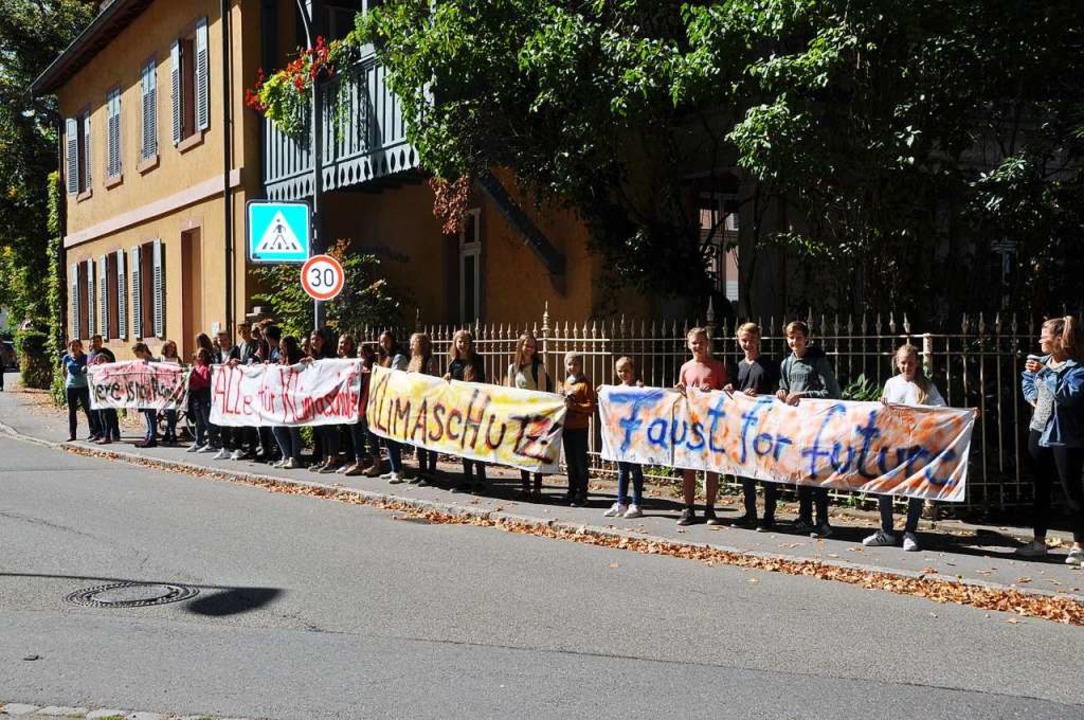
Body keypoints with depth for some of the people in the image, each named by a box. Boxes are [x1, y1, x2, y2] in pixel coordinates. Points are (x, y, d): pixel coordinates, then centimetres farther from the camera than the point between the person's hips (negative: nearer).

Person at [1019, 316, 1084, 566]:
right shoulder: (1042, 361, 7)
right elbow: (1027, 379, 26)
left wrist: (1044, 372, -25)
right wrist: (1032, 397, 8)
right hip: (1039, 433, 8)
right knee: (1040, 489, 13)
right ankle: (1039, 541, 22)